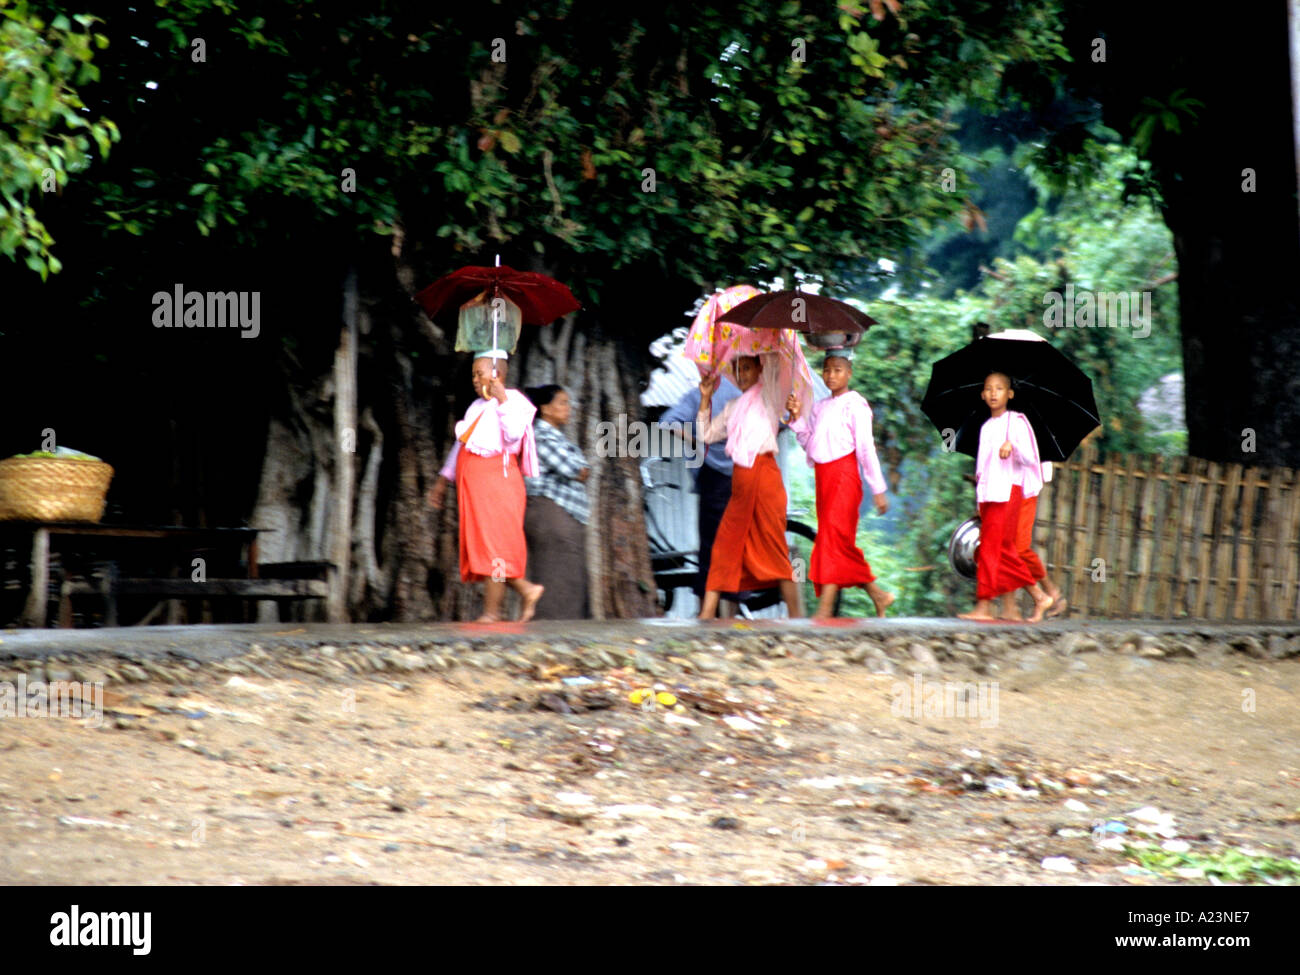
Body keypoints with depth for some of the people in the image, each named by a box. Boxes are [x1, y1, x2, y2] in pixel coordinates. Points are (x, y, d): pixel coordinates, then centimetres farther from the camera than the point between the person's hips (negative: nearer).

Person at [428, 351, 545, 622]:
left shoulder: (513, 401, -4)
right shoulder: (477, 406, 22)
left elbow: (514, 434, -22)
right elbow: (460, 444, 27)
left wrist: (502, 401, -21)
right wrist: (443, 480, 27)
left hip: (496, 478, -9)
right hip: (473, 482, 9)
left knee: (492, 544, -8)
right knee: (477, 546, 6)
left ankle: (491, 611, -6)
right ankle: (527, 590, 14)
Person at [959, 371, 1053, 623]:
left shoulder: (1016, 422, -3)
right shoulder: (986, 427, 18)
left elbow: (1029, 459, -10)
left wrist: (1012, 446, -28)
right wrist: (979, 499, 20)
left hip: (1008, 491, -7)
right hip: (987, 494, 7)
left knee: (991, 545, -13)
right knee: (1004, 549, 5)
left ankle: (984, 605, -14)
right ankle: (1039, 597, 14)